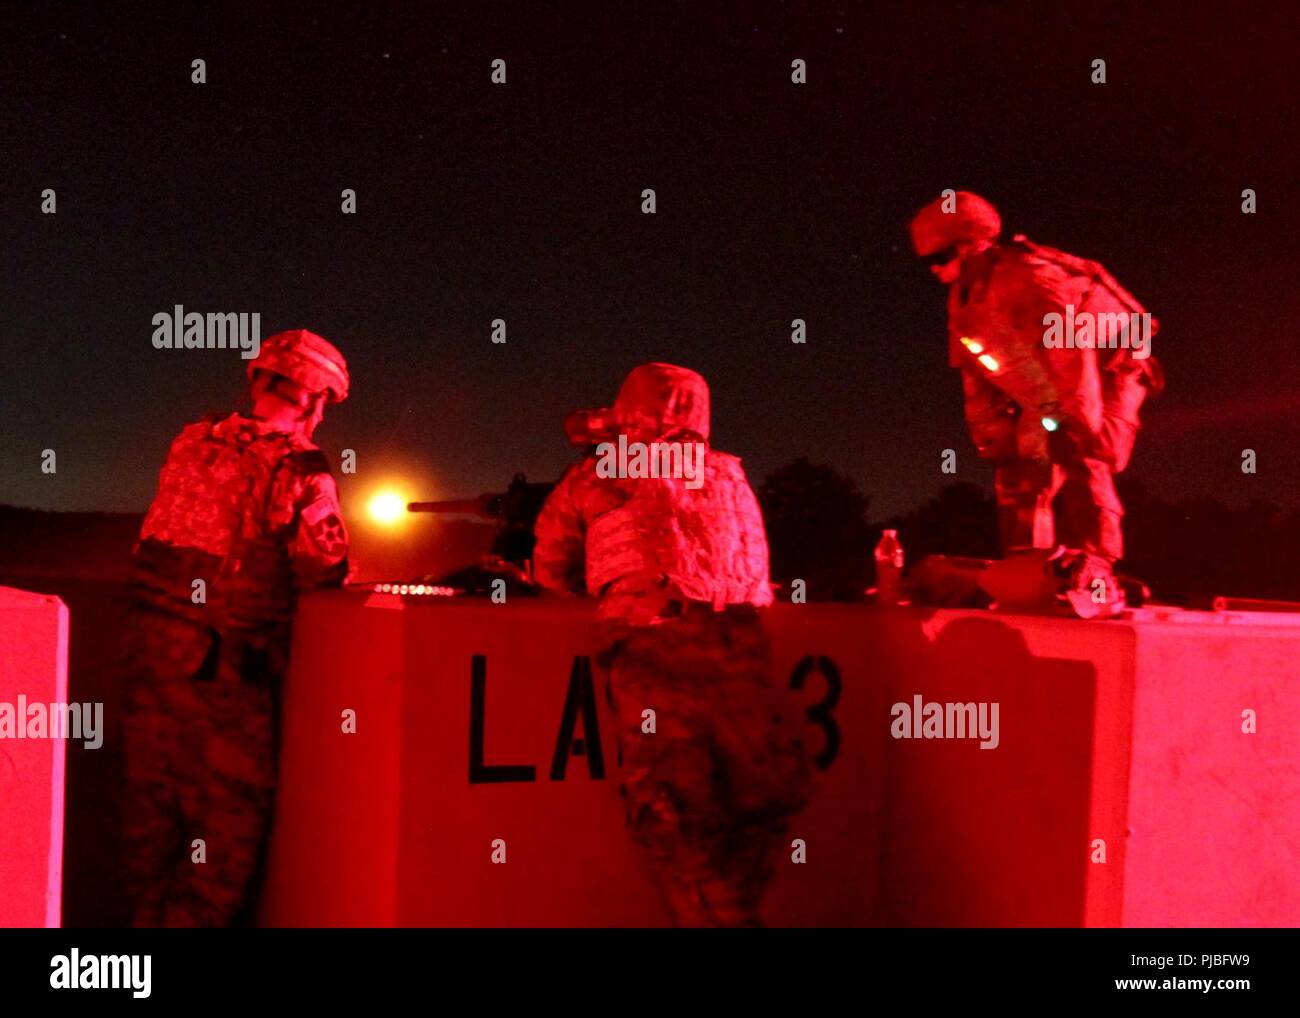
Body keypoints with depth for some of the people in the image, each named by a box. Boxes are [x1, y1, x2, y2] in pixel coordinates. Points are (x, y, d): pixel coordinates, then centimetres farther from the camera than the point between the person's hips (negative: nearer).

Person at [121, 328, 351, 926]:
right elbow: (325, 570, -12)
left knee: (153, 799, 17)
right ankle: (195, 918, 7)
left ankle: (149, 913, 27)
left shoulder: (193, 442, 5)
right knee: (229, 812, 5)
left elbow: (198, 532, 10)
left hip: (150, 636, 6)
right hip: (222, 661, -6)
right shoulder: (301, 472, -12)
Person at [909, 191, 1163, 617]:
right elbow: (978, 377, 7)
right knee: (1022, 473, 3)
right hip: (1050, 397, 9)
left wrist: (1084, 431, -32)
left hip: (1108, 370, -9)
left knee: (1081, 466, -26)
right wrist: (992, 440, 2)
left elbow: (1072, 355, -32)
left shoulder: (1027, 279, -28)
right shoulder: (964, 301, 1)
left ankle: (1095, 578, -27)